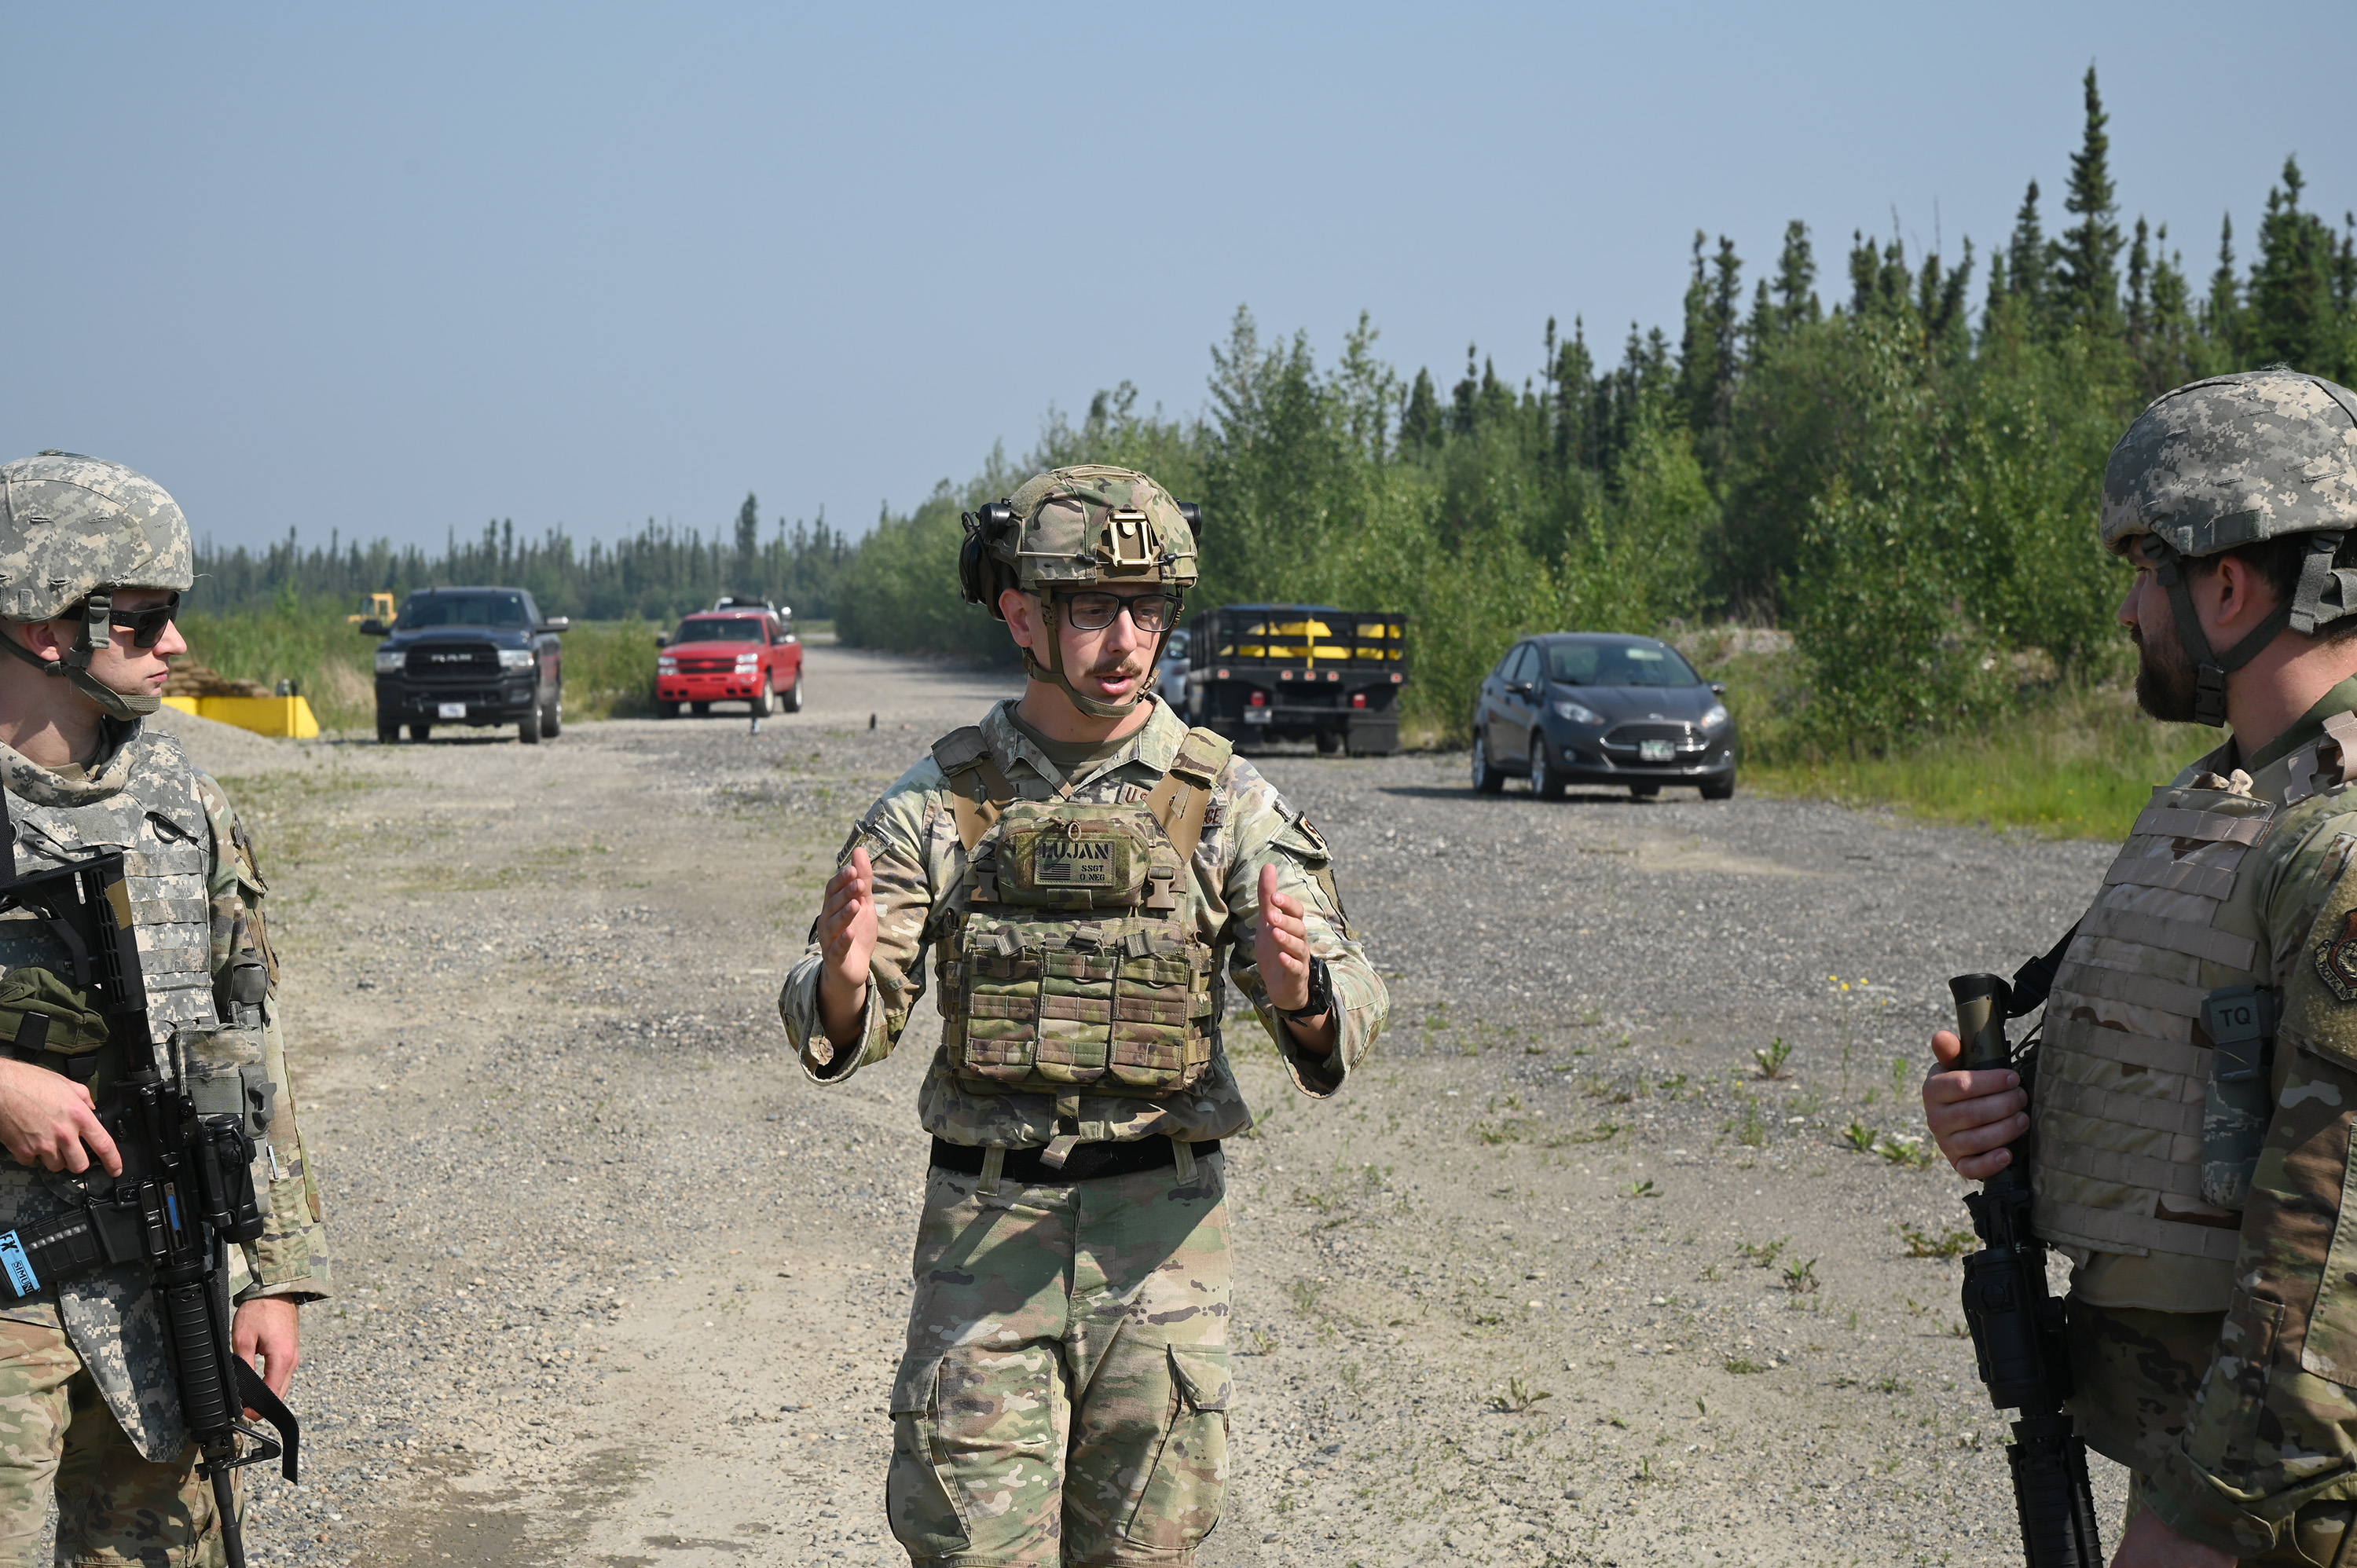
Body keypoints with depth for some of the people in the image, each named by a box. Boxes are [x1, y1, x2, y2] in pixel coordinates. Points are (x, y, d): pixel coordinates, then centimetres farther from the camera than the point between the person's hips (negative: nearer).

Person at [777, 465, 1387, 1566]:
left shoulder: (1228, 805, 0)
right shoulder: (938, 806, 0)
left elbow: (1348, 1017, -5)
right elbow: (835, 1036, -1)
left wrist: (1298, 989, -29)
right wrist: (844, 982, -25)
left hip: (1159, 1227, 1)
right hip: (984, 1225, 0)